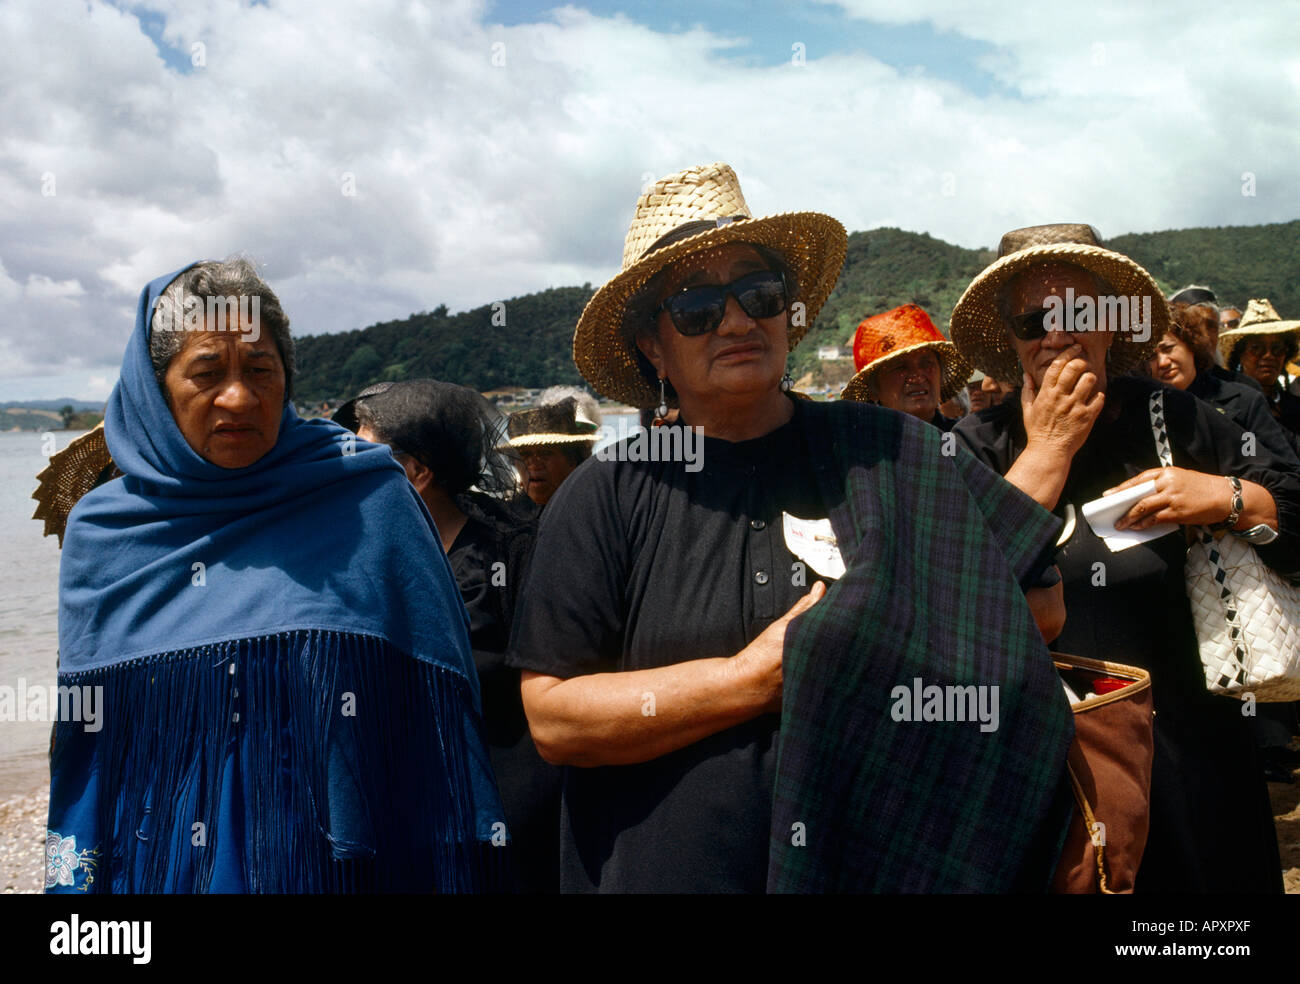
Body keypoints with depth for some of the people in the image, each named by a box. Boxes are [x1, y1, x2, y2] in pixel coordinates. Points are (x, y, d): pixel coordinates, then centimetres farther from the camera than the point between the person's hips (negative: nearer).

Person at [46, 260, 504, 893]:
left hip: (338, 857, -2)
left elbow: (434, 704, -7)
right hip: (160, 860, 3)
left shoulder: (370, 502, -9)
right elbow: (81, 731, 8)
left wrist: (455, 868, -8)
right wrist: (74, 876, 5)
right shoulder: (102, 531, 0)